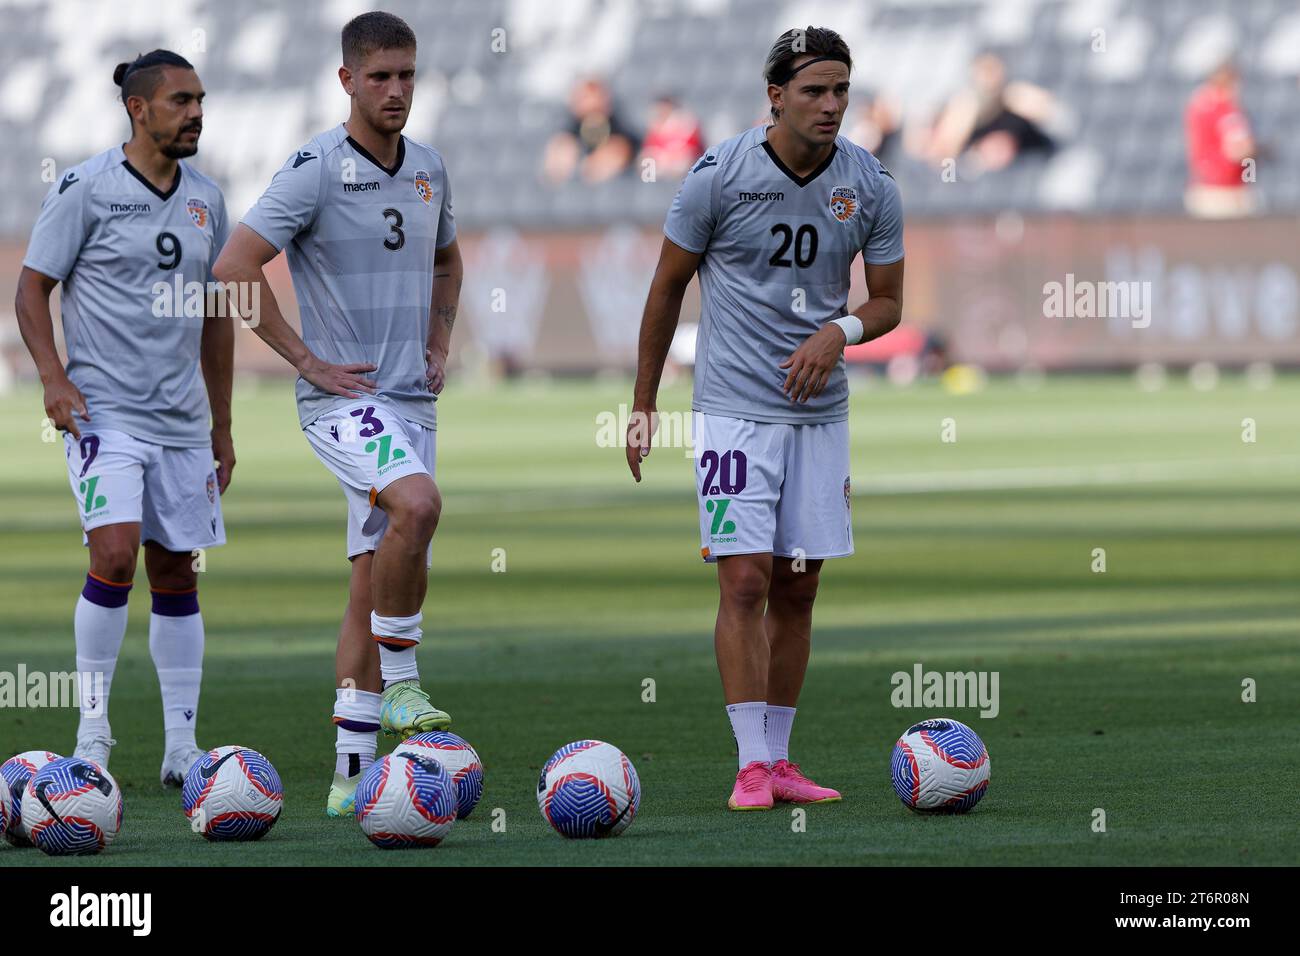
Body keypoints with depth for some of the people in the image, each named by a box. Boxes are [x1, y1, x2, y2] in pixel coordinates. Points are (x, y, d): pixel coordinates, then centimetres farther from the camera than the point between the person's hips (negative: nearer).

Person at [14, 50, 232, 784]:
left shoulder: (206, 199, 10)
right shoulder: (86, 189, -7)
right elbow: (32, 287, -3)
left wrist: (222, 424, 18)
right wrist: (54, 379, -16)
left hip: (181, 421, 6)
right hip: (104, 412, -5)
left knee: (175, 574, 7)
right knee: (115, 557, -19)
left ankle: (182, 748, 11)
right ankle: (93, 727, -5)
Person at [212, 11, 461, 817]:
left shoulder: (429, 170, 11)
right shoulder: (316, 170, -10)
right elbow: (235, 267, -15)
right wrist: (307, 360, -13)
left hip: (412, 401, 7)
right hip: (342, 397, -6)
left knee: (377, 582, 5)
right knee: (417, 503, -33)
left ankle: (353, 776, 9)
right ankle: (400, 685, -18)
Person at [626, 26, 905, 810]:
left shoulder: (870, 185, -1)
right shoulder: (719, 176, -9)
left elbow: (889, 301, 9)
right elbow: (668, 285, 3)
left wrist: (841, 331, -14)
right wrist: (644, 405, 6)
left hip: (821, 413, 4)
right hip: (736, 410, -4)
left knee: (797, 591, 7)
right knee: (745, 581, -11)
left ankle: (779, 759, 15)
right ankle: (752, 767, -10)